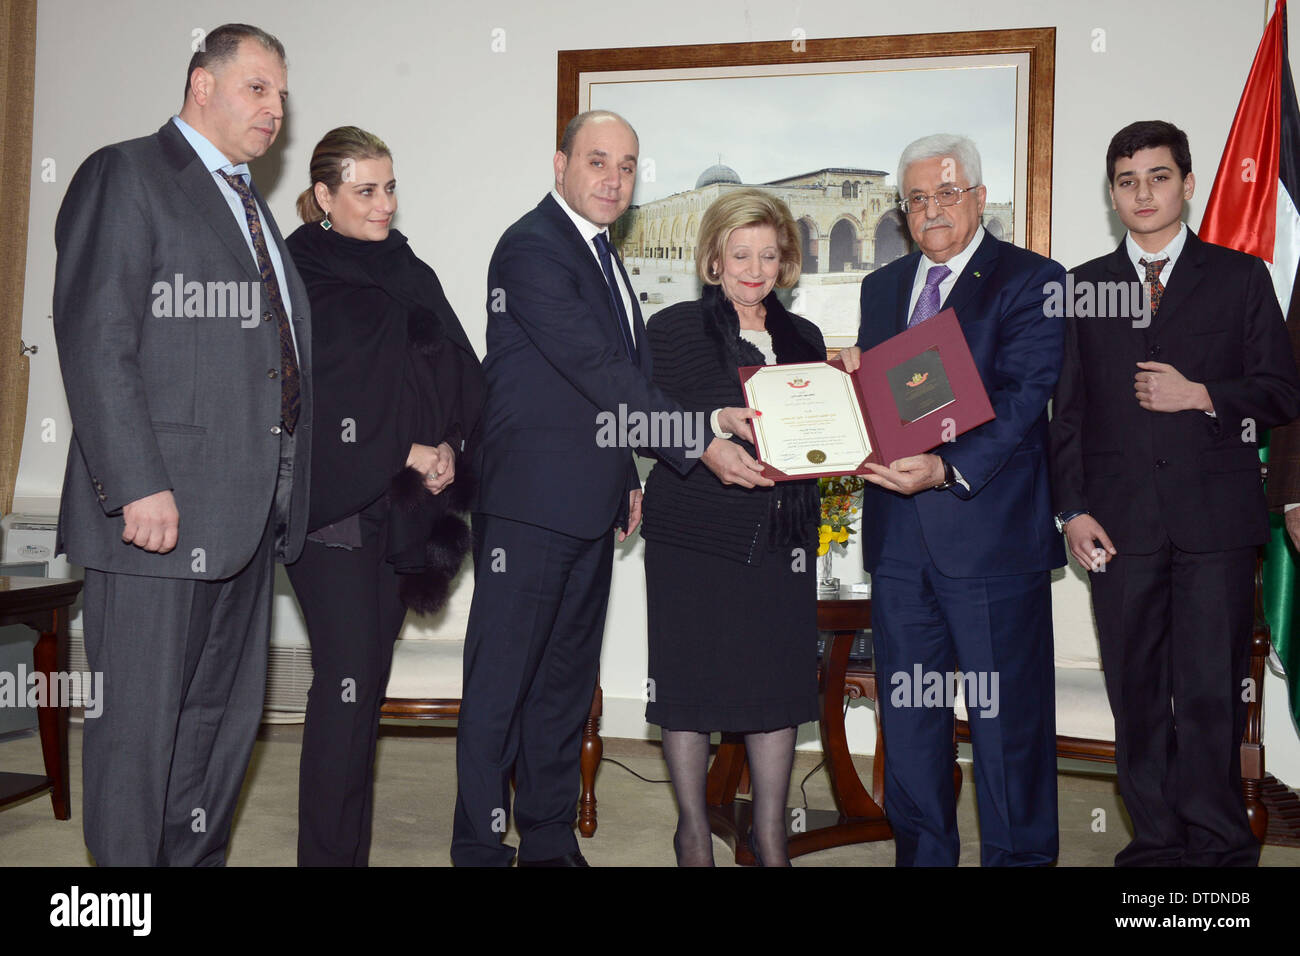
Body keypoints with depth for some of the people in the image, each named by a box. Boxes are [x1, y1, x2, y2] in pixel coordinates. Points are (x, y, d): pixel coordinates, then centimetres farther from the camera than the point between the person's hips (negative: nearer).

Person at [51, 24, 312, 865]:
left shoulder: (251, 205, 22)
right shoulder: (124, 176, -3)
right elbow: (95, 343, -13)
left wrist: (283, 498, 13)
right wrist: (138, 485, -21)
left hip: (249, 513, 8)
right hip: (161, 507, -8)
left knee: (226, 717, 15)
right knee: (139, 723, 1)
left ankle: (198, 858, 29)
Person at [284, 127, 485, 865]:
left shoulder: (413, 276, 16)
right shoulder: (298, 278, -2)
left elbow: (461, 376, 11)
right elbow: (305, 402, -9)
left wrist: (450, 447, -7)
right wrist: (404, 454, -10)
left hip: (403, 511, 6)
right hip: (333, 507, -5)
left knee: (371, 674, 8)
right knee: (348, 678, -9)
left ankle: (353, 845, 17)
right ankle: (329, 851, 2)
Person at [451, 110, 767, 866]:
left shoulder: (604, 255, 17)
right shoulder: (532, 248, -13)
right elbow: (599, 373, -21)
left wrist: (628, 476, 15)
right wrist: (702, 442, -21)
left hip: (590, 508, 9)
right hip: (529, 505, -9)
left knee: (566, 682, 15)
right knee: (501, 683, 1)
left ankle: (551, 839, 27)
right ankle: (480, 847, 13)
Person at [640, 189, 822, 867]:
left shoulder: (803, 338, 15)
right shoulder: (674, 329, 1)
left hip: (783, 532, 4)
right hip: (696, 530, -3)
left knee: (779, 678, 6)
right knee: (691, 679, 3)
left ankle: (770, 835, 21)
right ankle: (692, 829, 22)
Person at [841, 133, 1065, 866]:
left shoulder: (1030, 280, -1)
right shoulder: (882, 286, 18)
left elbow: (1022, 398, -13)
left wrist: (950, 469, -26)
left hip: (992, 525, -5)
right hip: (900, 530, 6)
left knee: (1007, 714, 3)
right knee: (908, 710, 14)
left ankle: (1019, 854, 19)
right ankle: (922, 850, 29)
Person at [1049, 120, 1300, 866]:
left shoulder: (1240, 277, 9)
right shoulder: (1083, 287, 13)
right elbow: (1068, 410, 10)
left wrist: (1202, 397, -10)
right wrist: (1073, 509, 1)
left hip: (1217, 521, -1)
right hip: (1121, 520, 2)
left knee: (1212, 693, -2)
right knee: (1136, 694, 6)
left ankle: (1218, 846, 12)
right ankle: (1156, 841, 18)